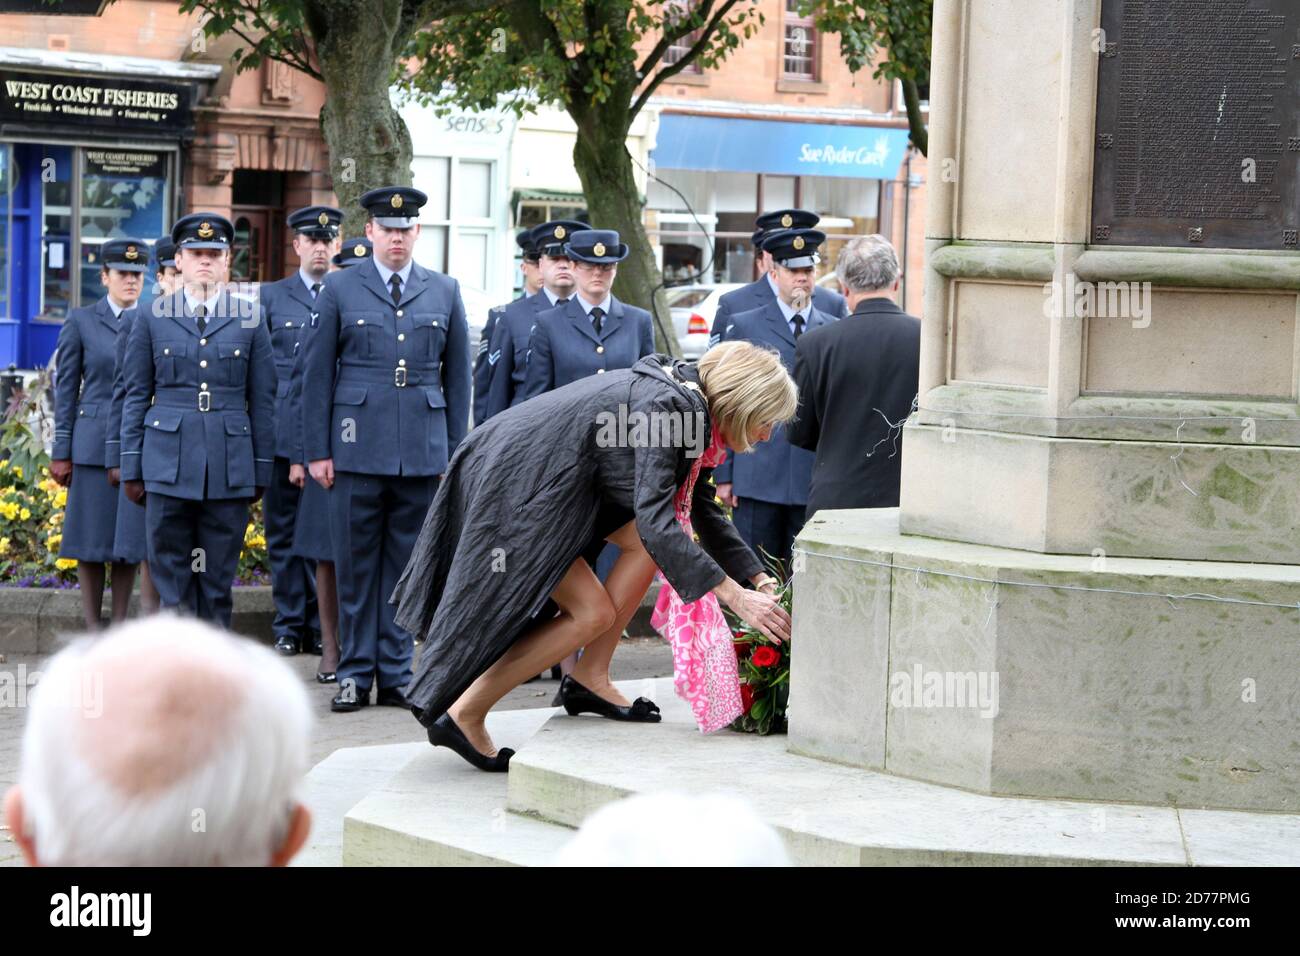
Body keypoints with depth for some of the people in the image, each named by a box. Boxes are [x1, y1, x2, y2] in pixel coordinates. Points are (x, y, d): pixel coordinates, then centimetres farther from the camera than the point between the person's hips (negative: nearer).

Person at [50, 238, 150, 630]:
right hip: (94, 445, -2)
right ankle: (91, 627, 7)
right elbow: (66, 388, 3)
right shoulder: (81, 322, 3)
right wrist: (61, 451, -1)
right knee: (91, 536, 0)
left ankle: (120, 625, 12)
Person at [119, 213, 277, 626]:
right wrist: (132, 469, 3)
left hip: (230, 469, 0)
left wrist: (262, 471, 5)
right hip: (168, 466, 0)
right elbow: (136, 396, 8)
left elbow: (263, 402, 9)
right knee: (172, 584, -1)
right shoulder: (152, 319, 7)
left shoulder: (250, 320, 8)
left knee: (217, 583, 4)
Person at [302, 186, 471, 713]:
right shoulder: (340, 290, 4)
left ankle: (396, 674, 11)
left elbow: (457, 377, 13)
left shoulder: (444, 292, 10)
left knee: (407, 566, 5)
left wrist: (455, 452, 8)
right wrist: (317, 451, -1)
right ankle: (355, 674, 10)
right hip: (356, 449, -1)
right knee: (355, 566, 2)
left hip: (423, 452, 2)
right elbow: (317, 375, 4)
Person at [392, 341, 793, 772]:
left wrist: (759, 578, 12)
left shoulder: (687, 403, 6)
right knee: (593, 613, -8)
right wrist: (734, 595, -32)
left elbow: (703, 509, 19)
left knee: (649, 541, 5)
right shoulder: (662, 407, -24)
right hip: (506, 483, -10)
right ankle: (462, 714, -3)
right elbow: (653, 521, -31)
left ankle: (589, 678, 8)